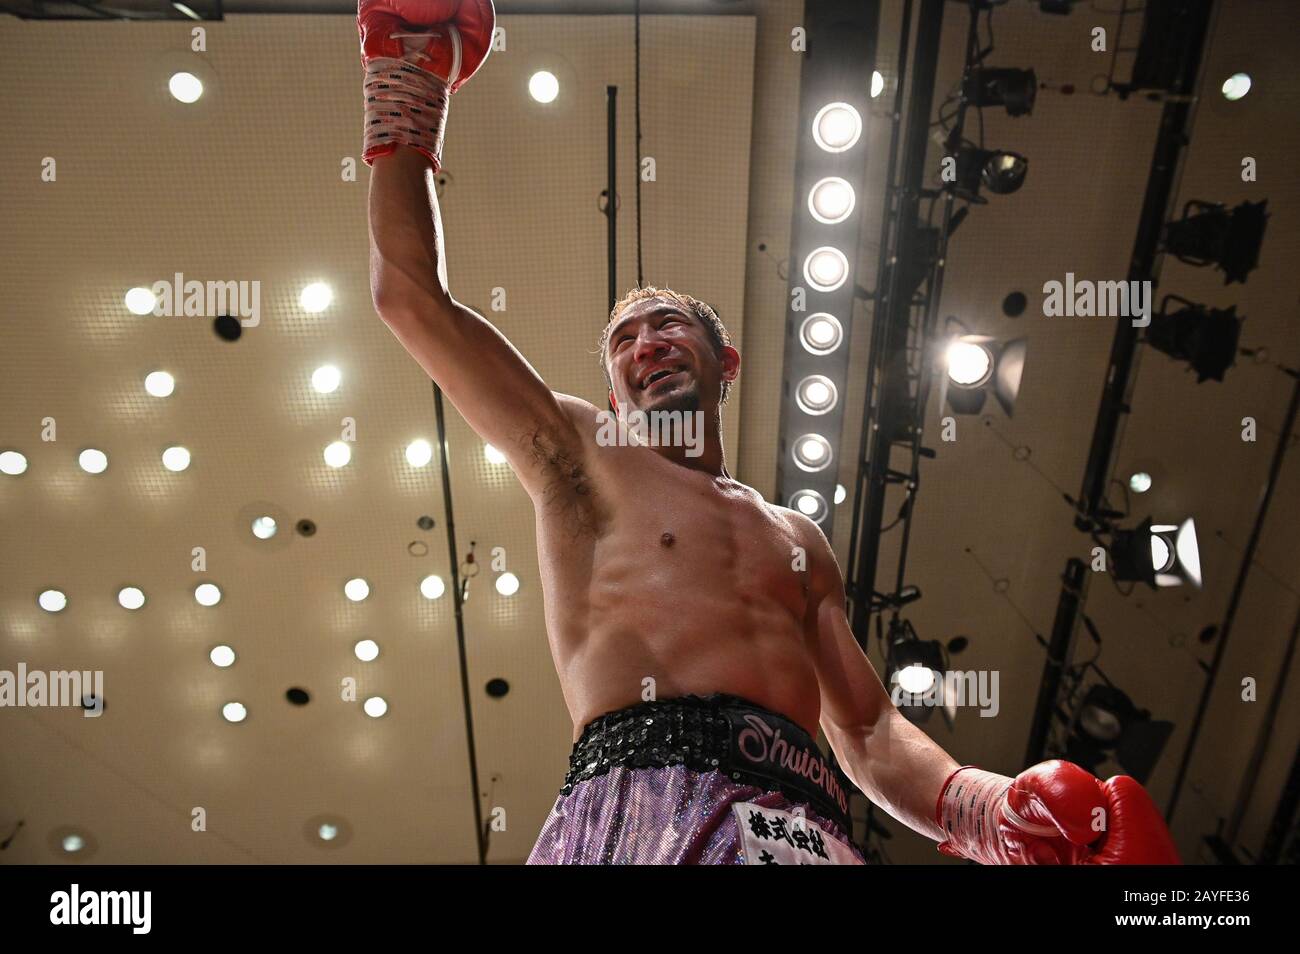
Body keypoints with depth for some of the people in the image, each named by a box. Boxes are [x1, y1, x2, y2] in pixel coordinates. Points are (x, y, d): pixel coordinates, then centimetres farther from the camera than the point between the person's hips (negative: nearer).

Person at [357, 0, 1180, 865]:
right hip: (641, 798, -2)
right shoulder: (583, 459, 16)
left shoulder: (797, 537, 26)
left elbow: (870, 732, 23)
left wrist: (974, 805, 2)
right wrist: (406, 97, 17)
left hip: (802, 821, 2)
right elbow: (414, 297, 12)